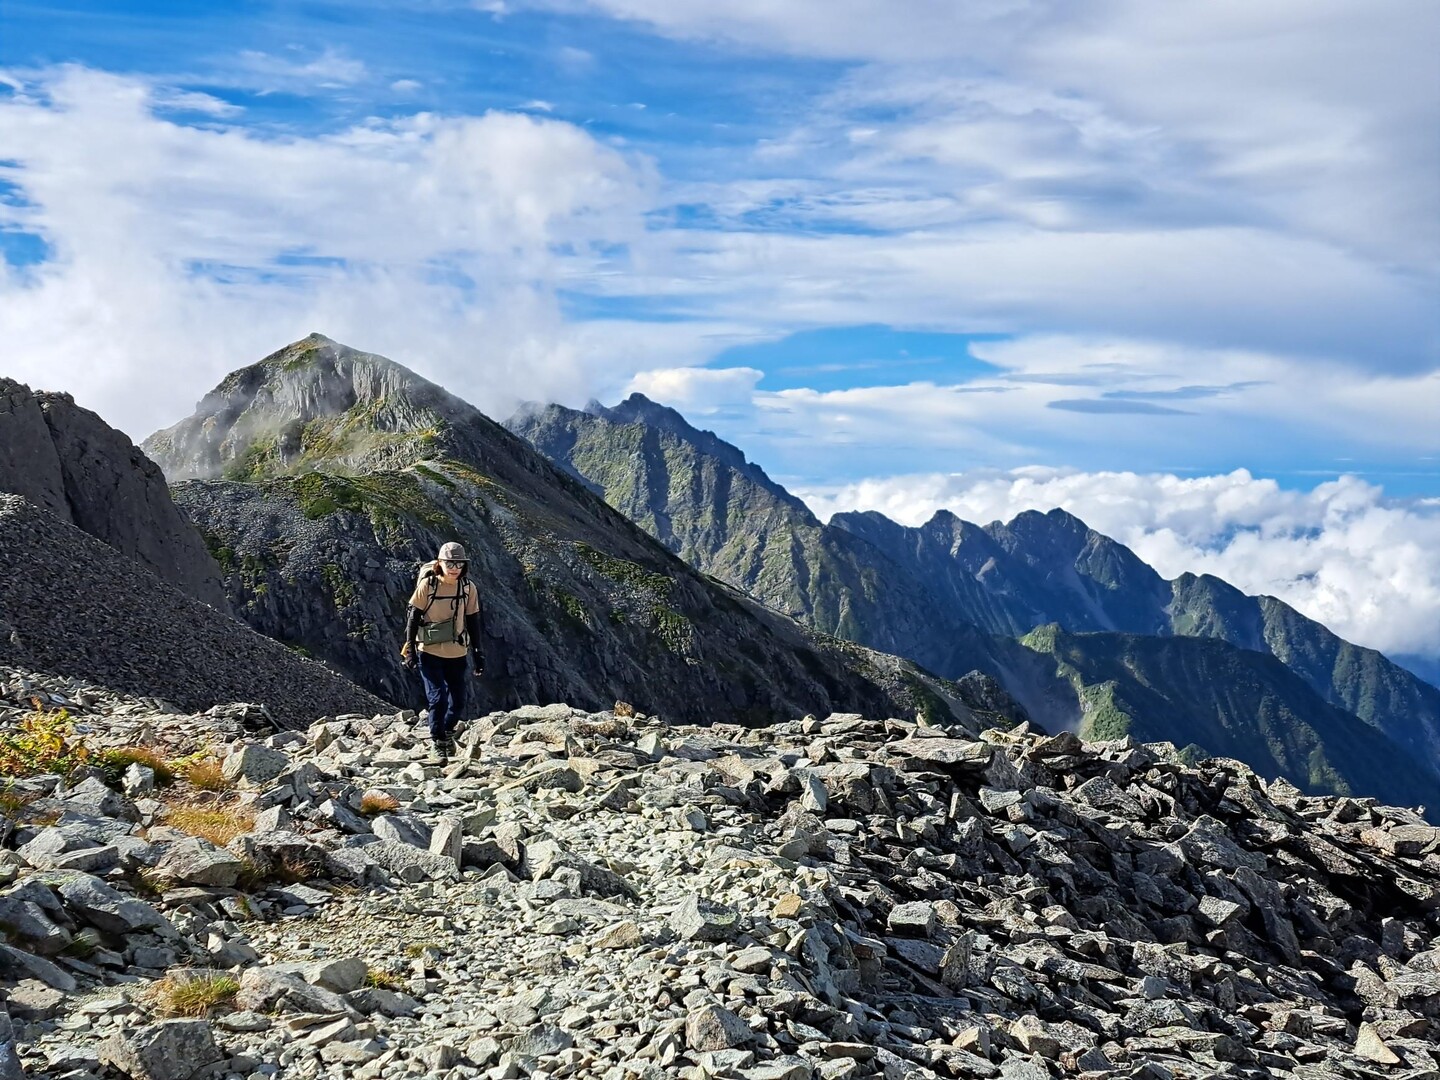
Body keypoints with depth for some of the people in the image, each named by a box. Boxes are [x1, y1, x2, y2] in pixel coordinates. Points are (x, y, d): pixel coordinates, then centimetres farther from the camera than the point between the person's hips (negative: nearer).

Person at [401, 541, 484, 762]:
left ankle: (447, 732, 36)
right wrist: (410, 649, -7)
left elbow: (473, 622, 6)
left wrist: (478, 653, 6)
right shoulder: (427, 585, -10)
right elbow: (413, 617, -4)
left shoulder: (468, 588, -2)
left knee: (458, 702, 8)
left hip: (457, 653, 3)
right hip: (429, 652, -3)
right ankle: (437, 744, 8)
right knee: (438, 698, -8)